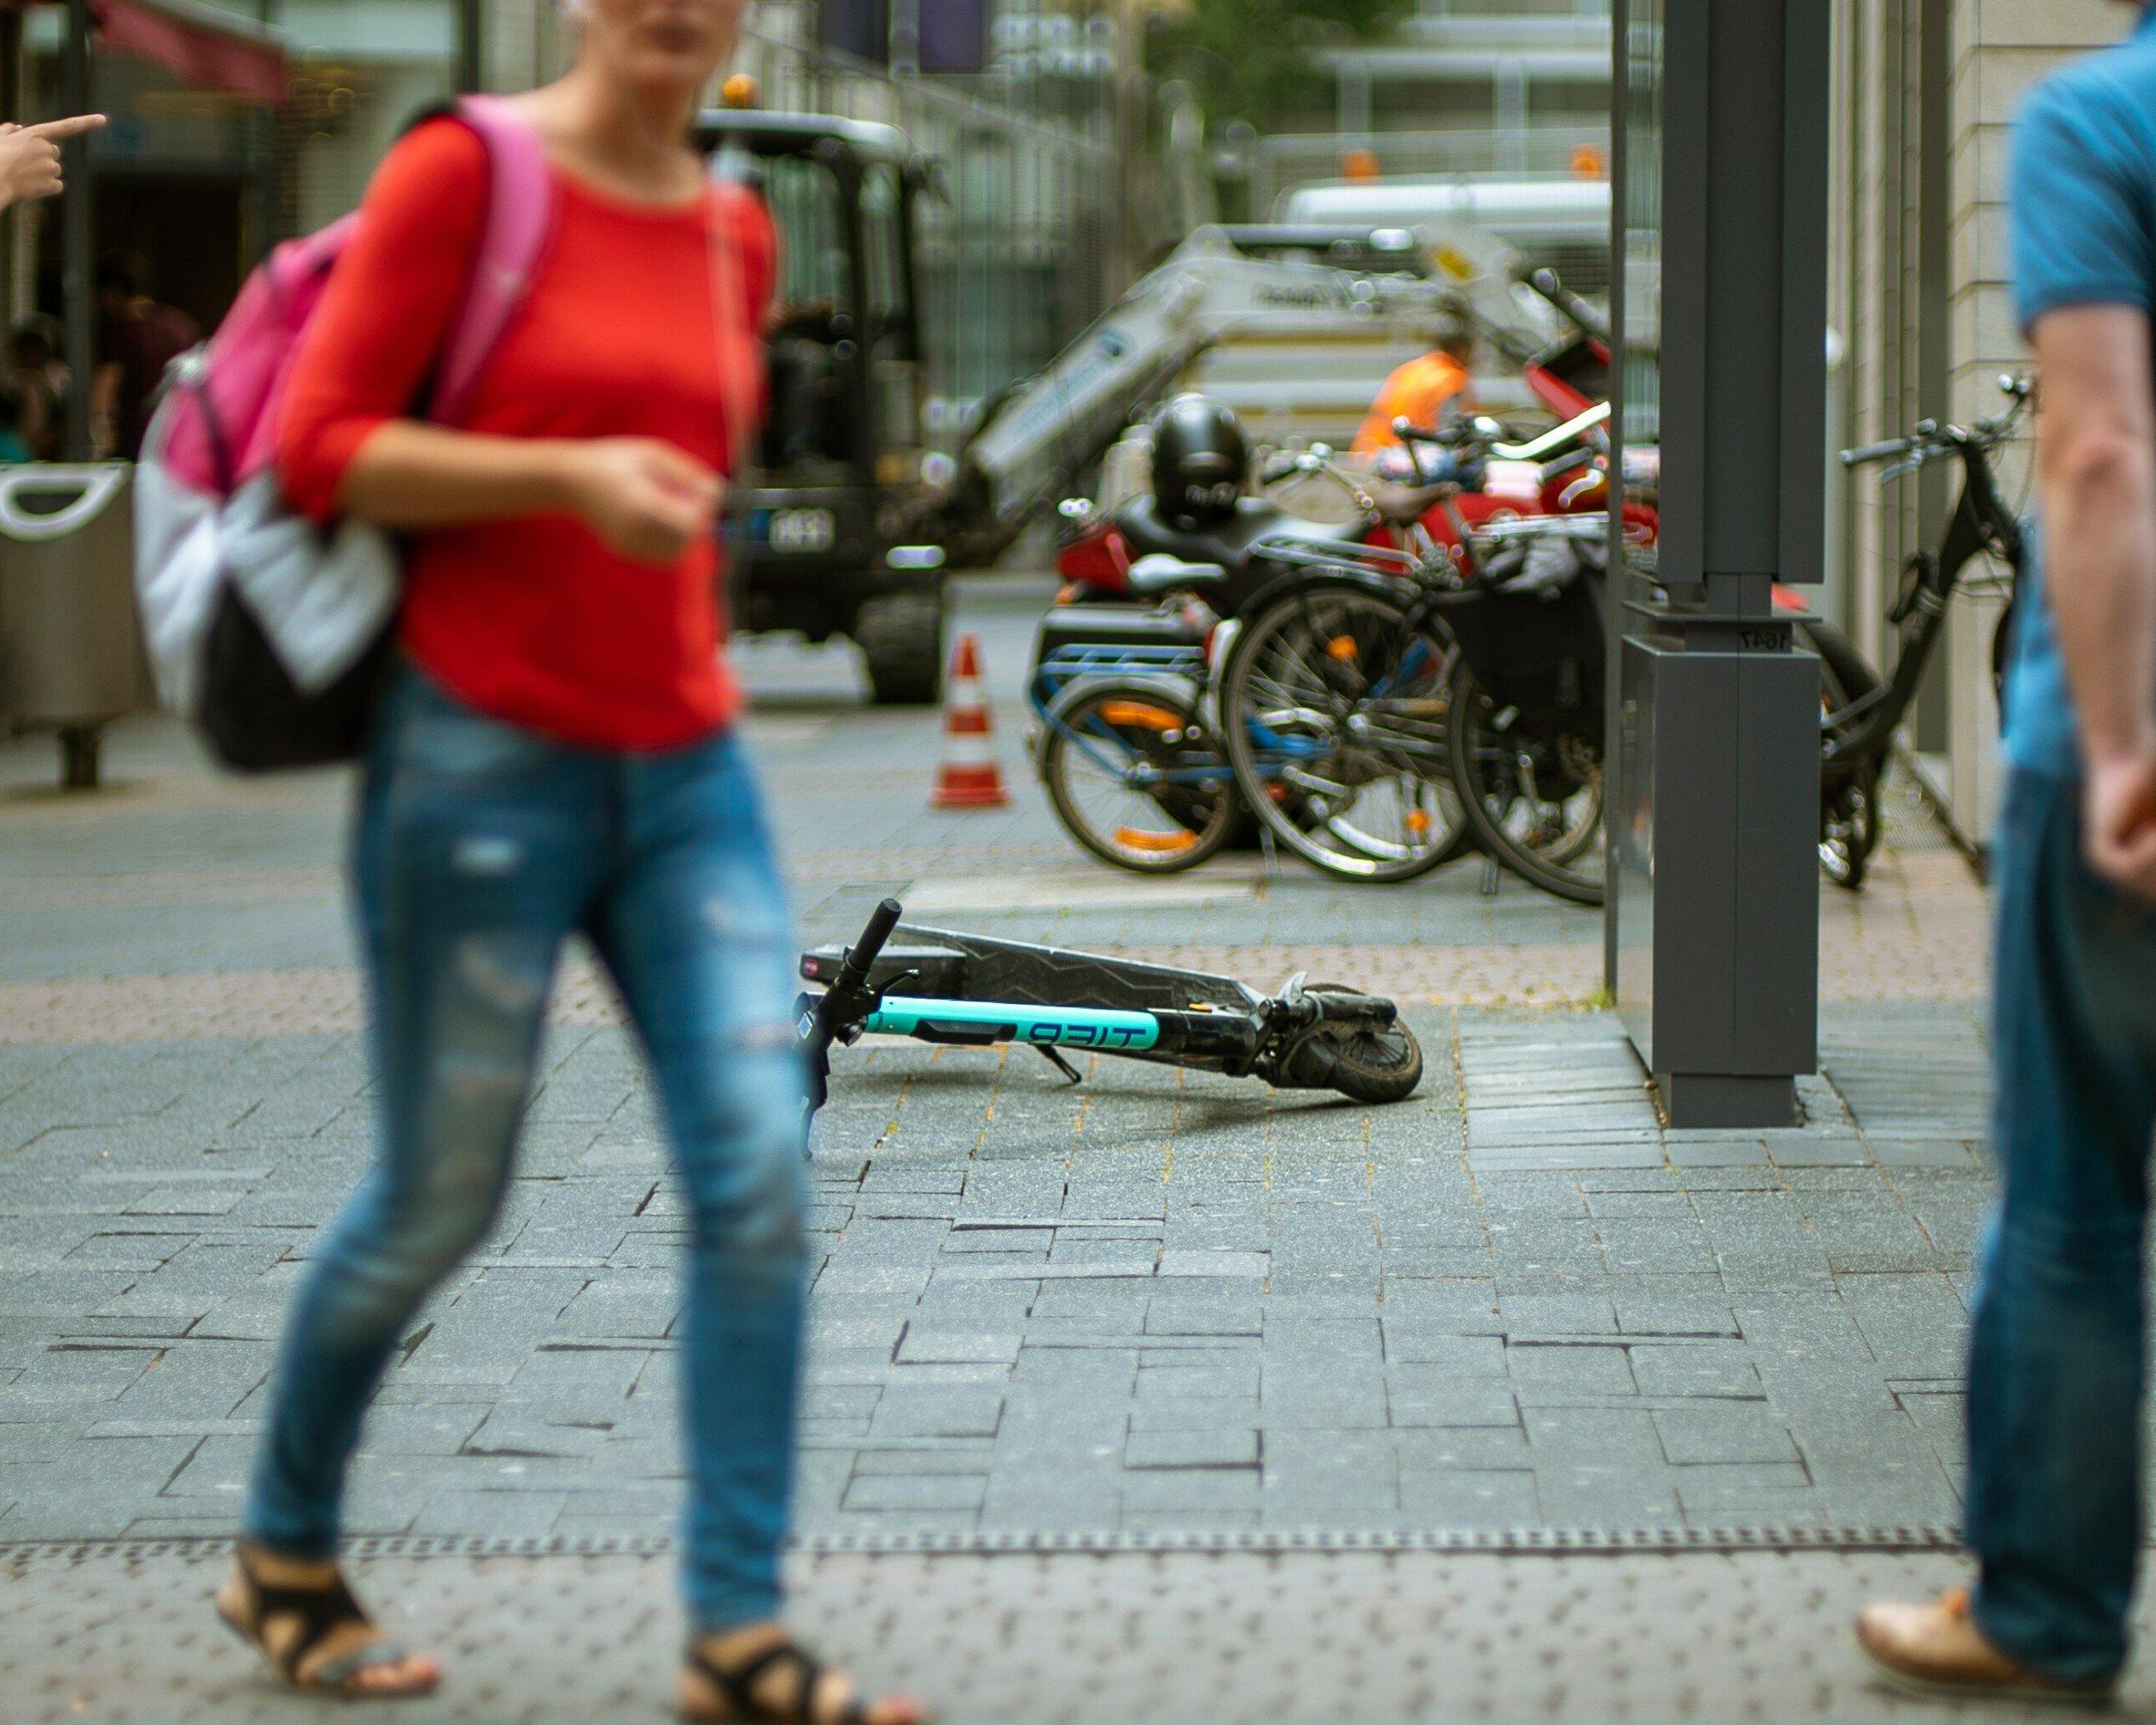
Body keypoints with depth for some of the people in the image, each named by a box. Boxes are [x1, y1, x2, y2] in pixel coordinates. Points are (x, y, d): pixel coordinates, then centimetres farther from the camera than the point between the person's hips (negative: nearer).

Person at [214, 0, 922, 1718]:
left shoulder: (738, 234, 10)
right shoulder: (466, 169, -7)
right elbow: (319, 446, -11)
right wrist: (565, 477, -21)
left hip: (687, 774, 5)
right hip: (484, 759, -5)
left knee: (759, 1186, -7)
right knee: (436, 1206, 4)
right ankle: (283, 1557, 27)